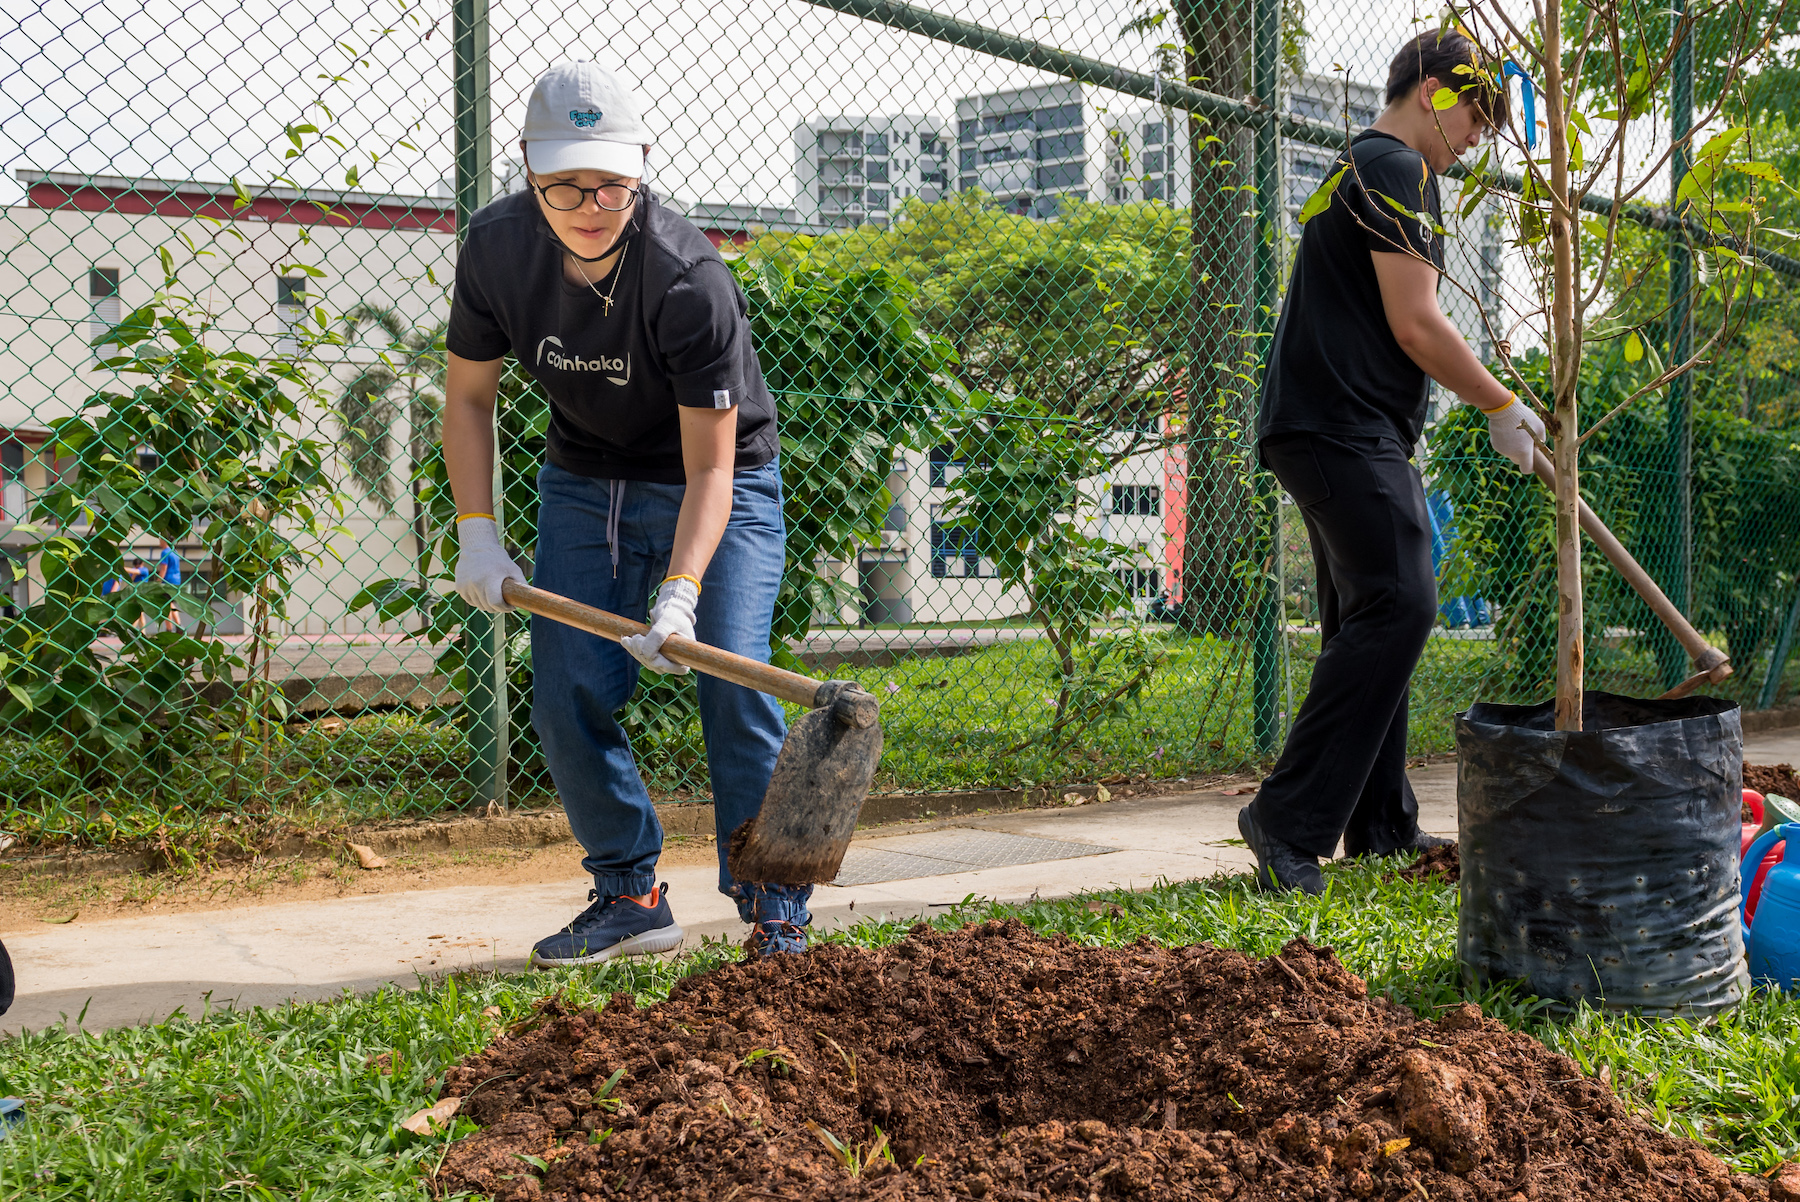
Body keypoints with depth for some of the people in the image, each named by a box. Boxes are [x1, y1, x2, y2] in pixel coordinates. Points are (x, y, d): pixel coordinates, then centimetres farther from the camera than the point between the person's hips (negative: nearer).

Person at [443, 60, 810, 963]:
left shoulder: (688, 277, -31)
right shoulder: (496, 246, -16)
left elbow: (710, 465, -28)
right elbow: (469, 394, -1)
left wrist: (681, 593, -41)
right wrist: (476, 533, -10)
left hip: (718, 483, -4)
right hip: (583, 479, 5)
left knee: (732, 679, -18)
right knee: (566, 693, -2)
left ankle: (775, 909, -6)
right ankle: (631, 898, 14)